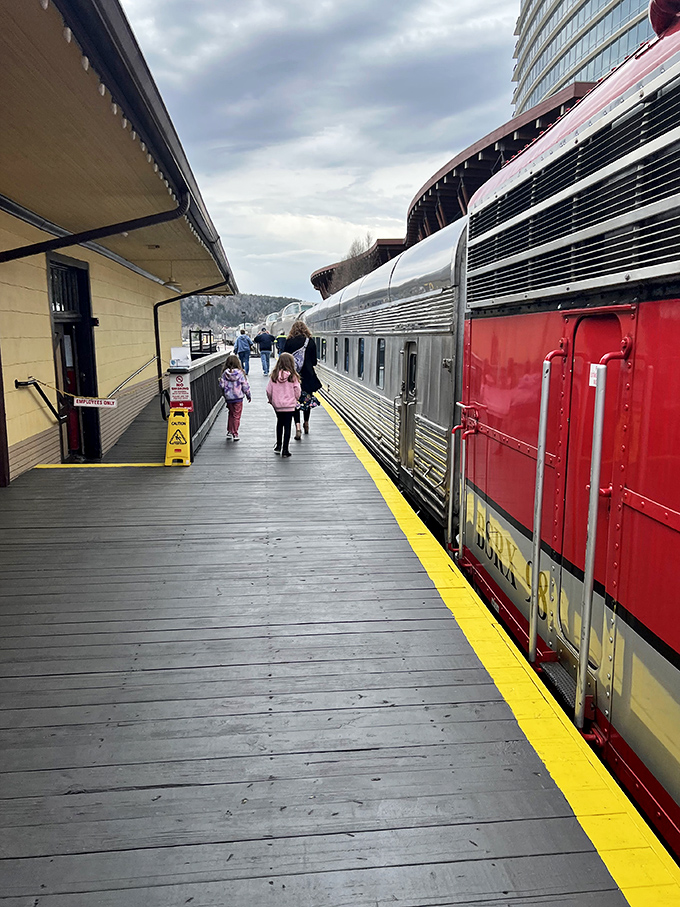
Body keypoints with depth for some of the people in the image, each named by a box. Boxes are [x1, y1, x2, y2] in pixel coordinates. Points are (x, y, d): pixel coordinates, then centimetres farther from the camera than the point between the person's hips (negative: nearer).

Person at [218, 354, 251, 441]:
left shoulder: (224, 373, -4)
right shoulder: (240, 373, -9)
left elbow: (222, 385, -4)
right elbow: (245, 385, -6)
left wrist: (225, 394, 14)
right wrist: (248, 395, 7)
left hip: (228, 398, 3)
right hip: (238, 398, -2)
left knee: (231, 414, 19)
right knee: (236, 416, 5)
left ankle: (229, 432, 19)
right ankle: (235, 434, 6)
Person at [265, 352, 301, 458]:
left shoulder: (274, 376, -6)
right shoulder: (293, 376, -12)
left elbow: (269, 391, -2)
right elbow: (297, 392, -7)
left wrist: (271, 401, 17)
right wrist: (295, 400, 14)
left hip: (277, 405, 3)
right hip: (289, 405, -3)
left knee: (279, 423, 23)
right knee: (287, 426, 4)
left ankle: (278, 446, 30)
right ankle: (285, 450, 5)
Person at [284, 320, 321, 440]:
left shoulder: (289, 341, -3)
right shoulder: (311, 341, -2)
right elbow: (314, 361, 0)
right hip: (307, 376, 1)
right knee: (307, 400, 17)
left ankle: (297, 427, -12)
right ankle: (306, 425, 32)